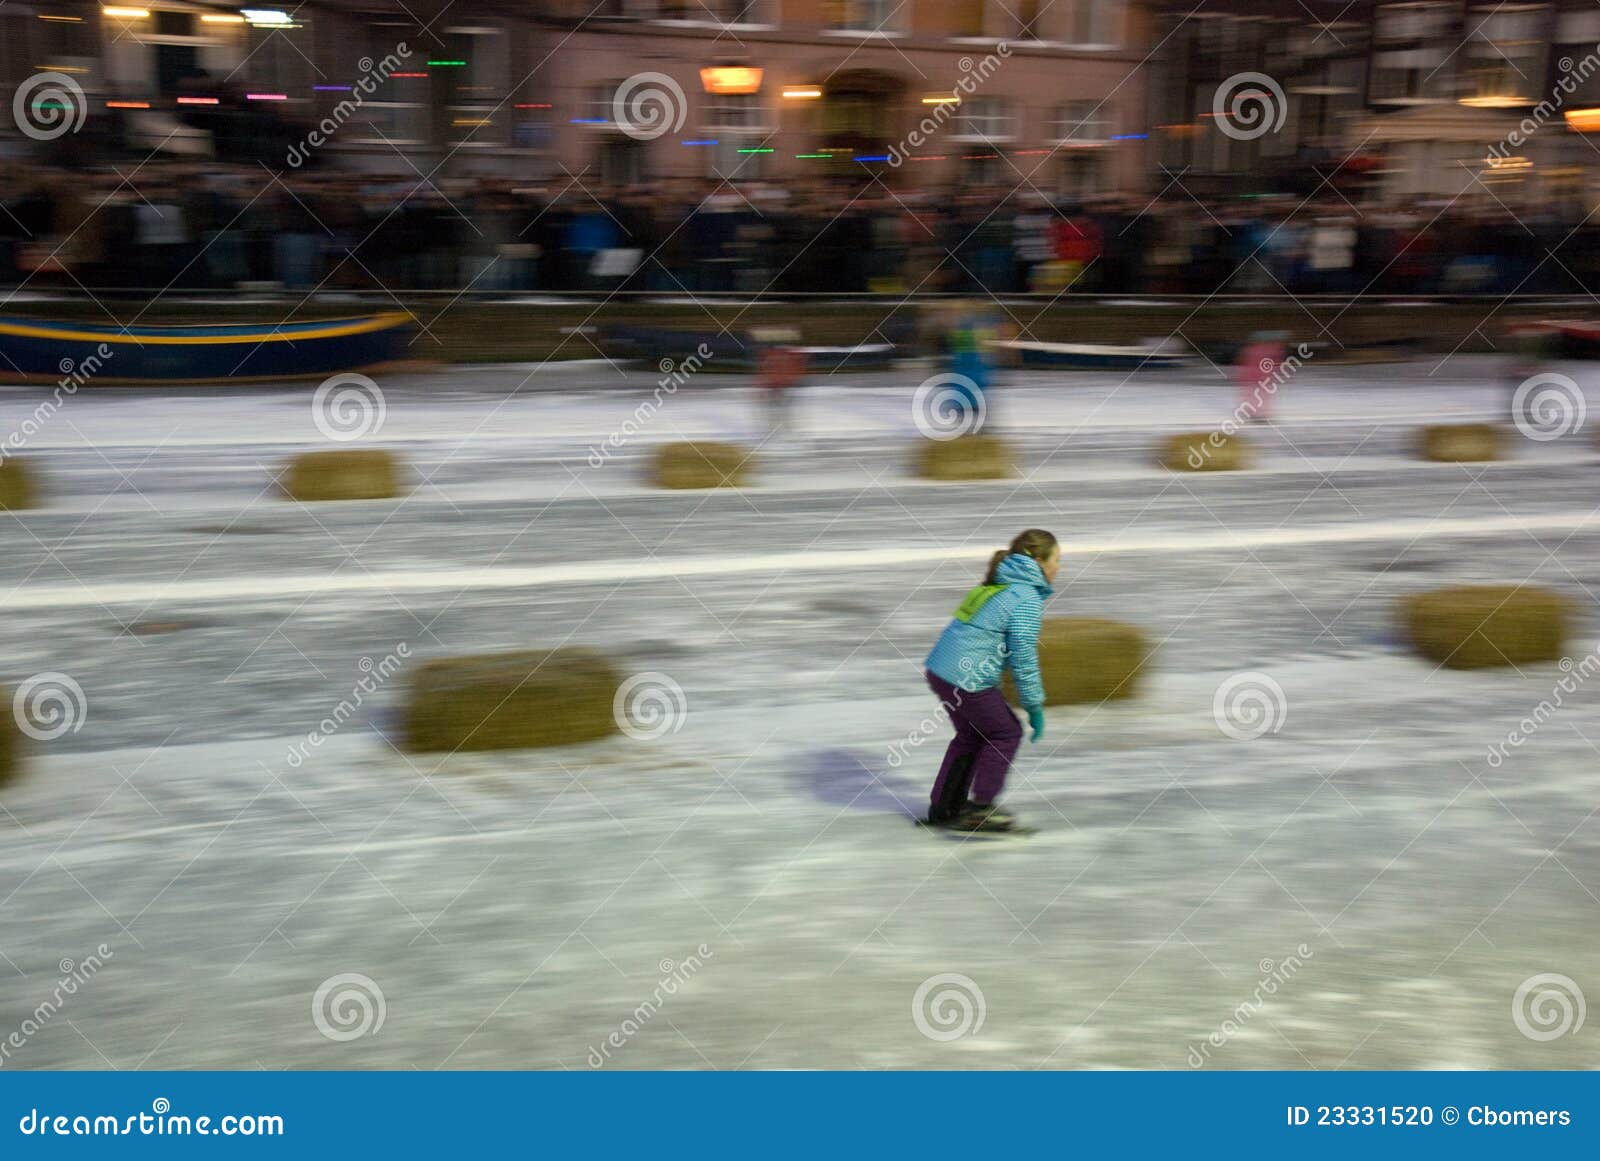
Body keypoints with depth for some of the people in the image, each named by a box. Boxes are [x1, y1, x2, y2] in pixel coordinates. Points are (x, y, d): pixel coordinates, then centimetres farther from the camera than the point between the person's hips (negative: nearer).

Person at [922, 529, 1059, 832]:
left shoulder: (997, 586, 16)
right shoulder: (1027, 599, -13)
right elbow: (1023, 658, -14)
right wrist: (1035, 707, -7)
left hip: (939, 669, 9)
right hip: (968, 680, -9)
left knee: (971, 734, 23)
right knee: (1006, 733, 9)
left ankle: (943, 807, 29)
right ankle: (981, 808, 11)